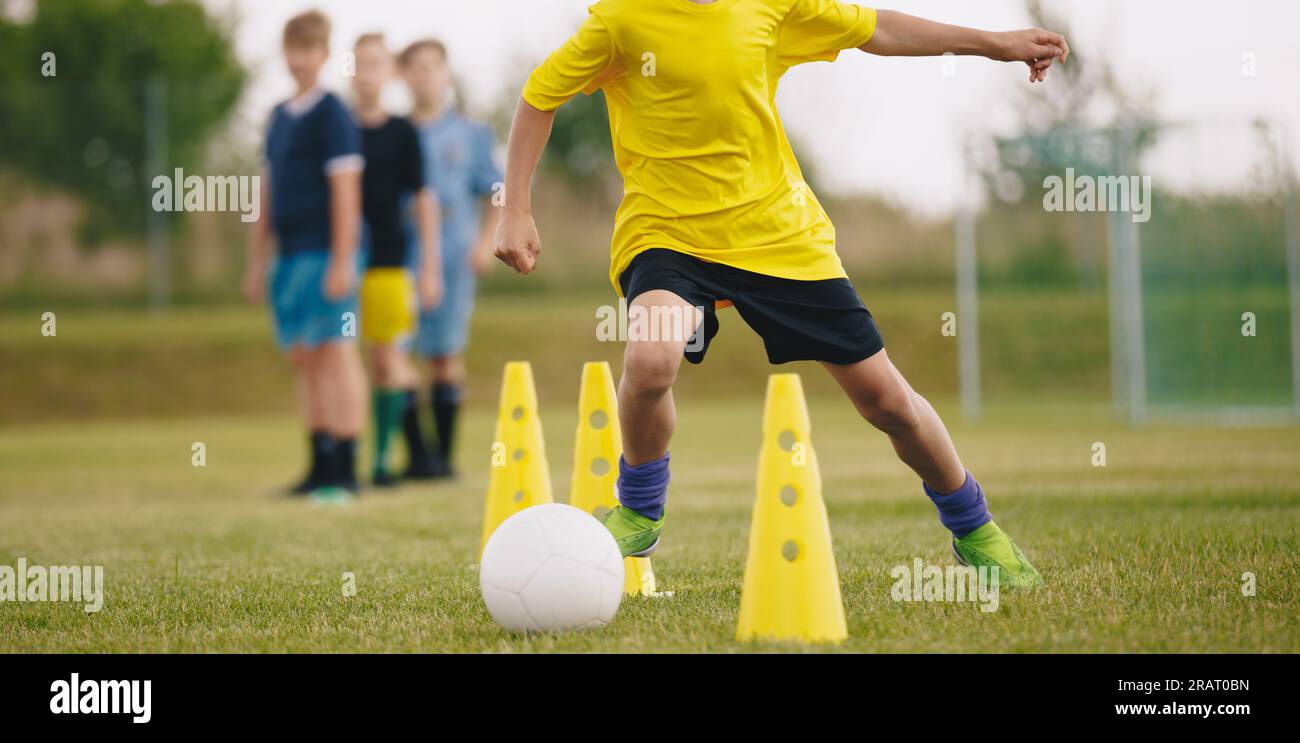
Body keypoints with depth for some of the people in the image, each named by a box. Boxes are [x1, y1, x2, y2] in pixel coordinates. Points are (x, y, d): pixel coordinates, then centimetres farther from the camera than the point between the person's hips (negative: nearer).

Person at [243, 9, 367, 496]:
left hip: (324, 253, -8)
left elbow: (345, 190, -12)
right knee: (304, 360, 8)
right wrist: (257, 261, 20)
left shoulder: (331, 114, -7)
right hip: (289, 254, 8)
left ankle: (346, 469, -6)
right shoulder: (280, 116, 16)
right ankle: (321, 466, 14)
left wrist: (341, 261, -17)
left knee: (335, 354, -7)